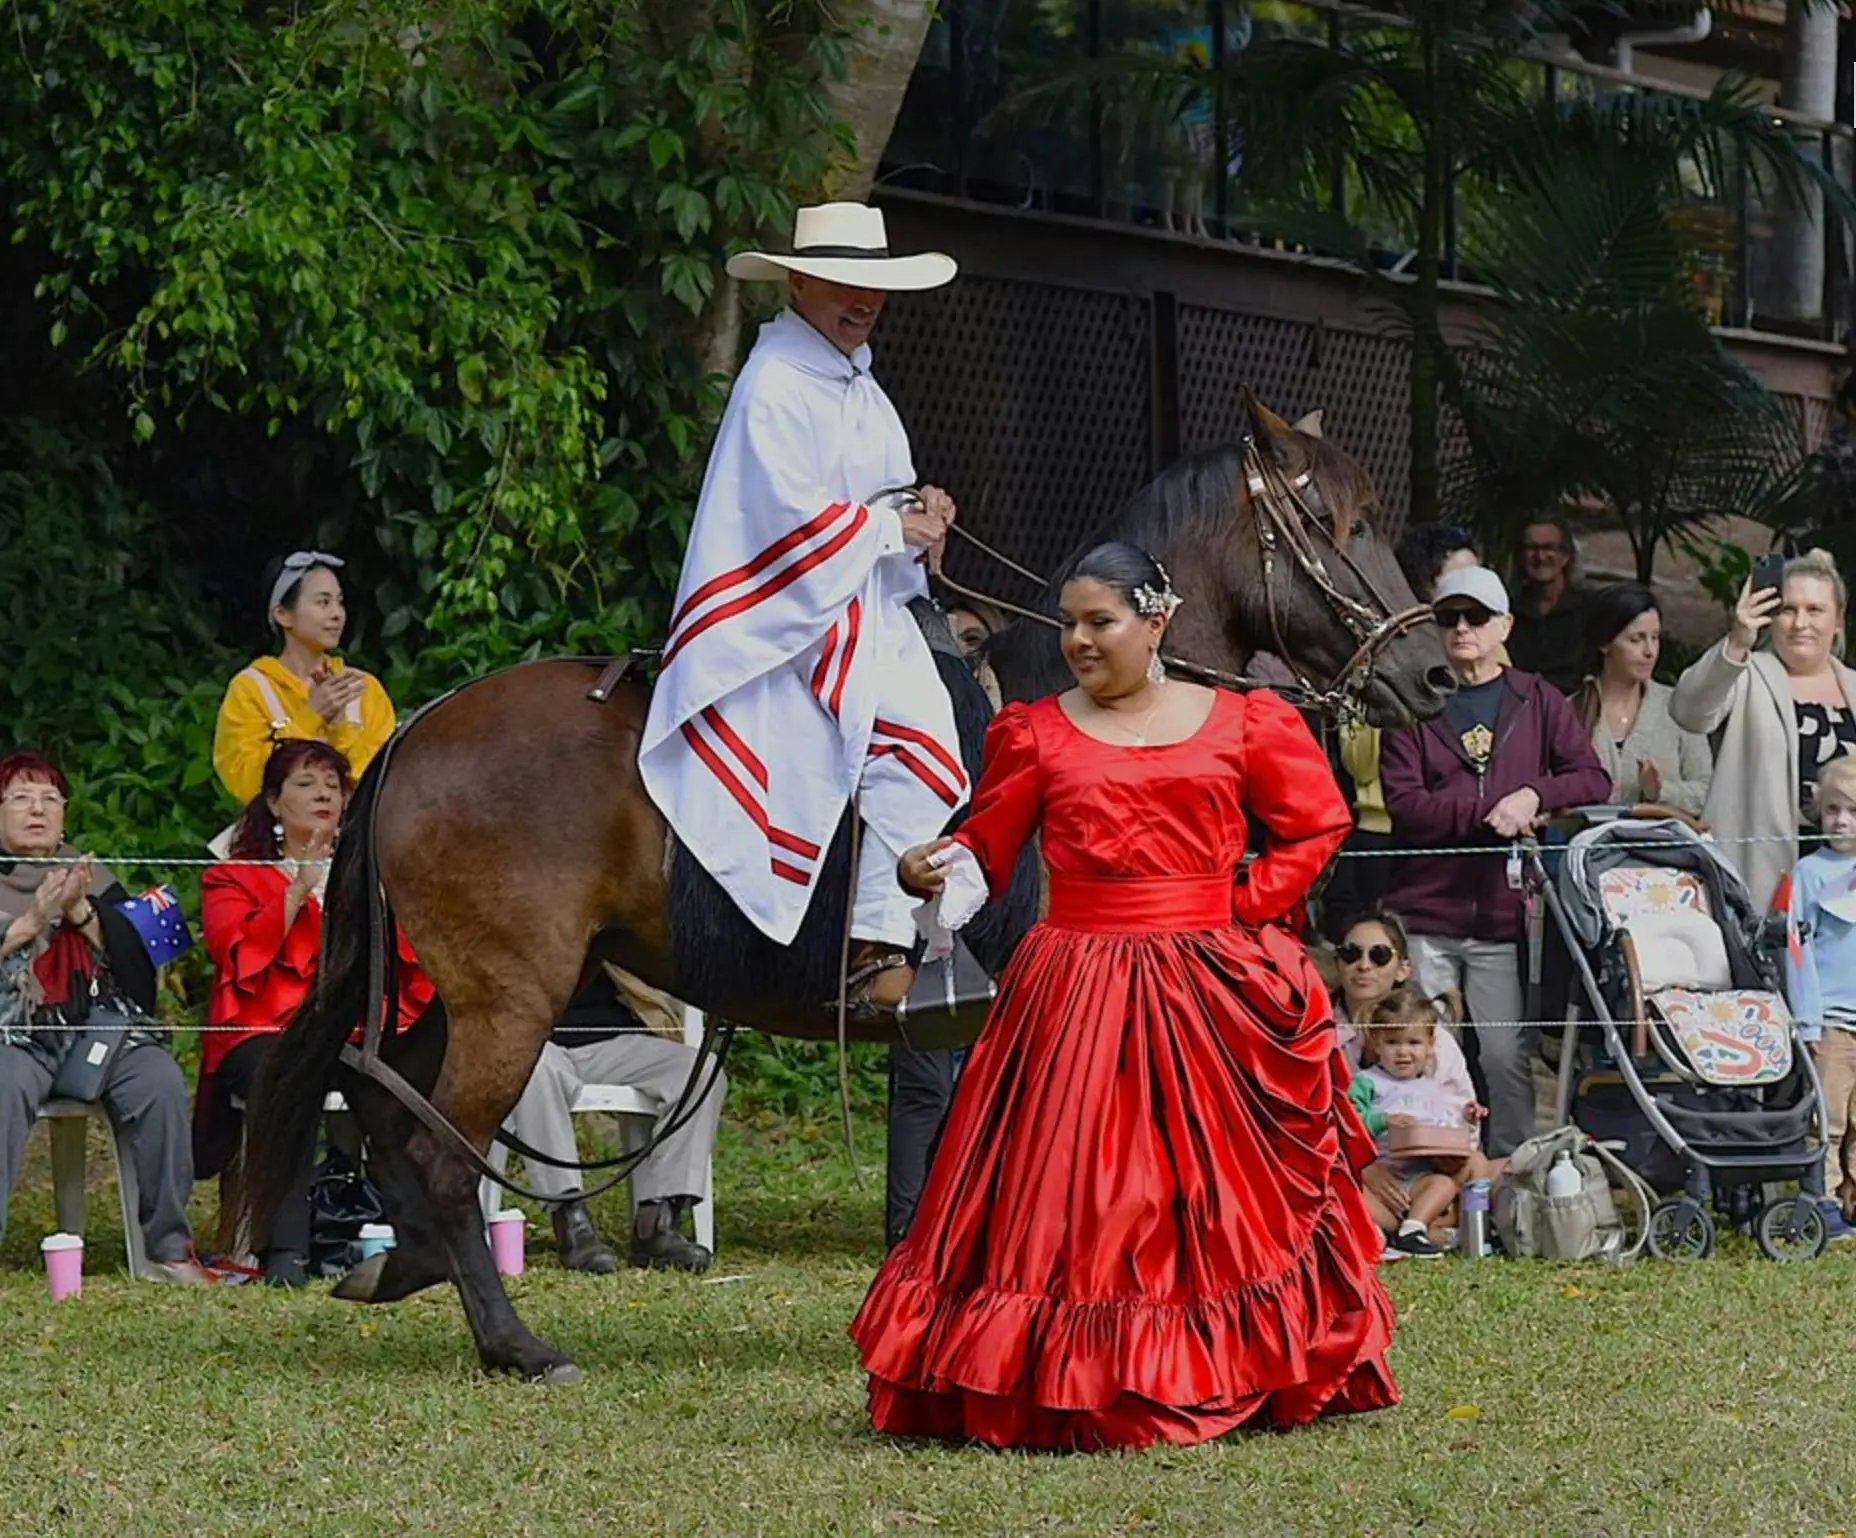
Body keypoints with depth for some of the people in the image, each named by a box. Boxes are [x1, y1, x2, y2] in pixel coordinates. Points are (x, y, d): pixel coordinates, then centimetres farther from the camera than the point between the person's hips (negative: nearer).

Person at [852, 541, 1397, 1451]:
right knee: (1068, 1198, -6)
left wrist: (1248, 906, -1)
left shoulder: (1240, 726, 6)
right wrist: (933, 870, -17)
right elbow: (986, 847, 4)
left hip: (1214, 991, 0)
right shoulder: (1034, 733, 7)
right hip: (1076, 993, 0)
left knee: (1222, 1196, 4)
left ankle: (1247, 1376, 14)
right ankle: (1070, 1388, -3)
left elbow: (1316, 826, 9)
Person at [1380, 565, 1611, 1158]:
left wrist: (1535, 796, -13)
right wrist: (1488, 810, -15)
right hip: (1427, 916, 0)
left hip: (1505, 914, 0)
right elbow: (1404, 805, -5)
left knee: (1508, 1059, -1)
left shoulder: (1538, 702, 11)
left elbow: (1593, 780, 4)